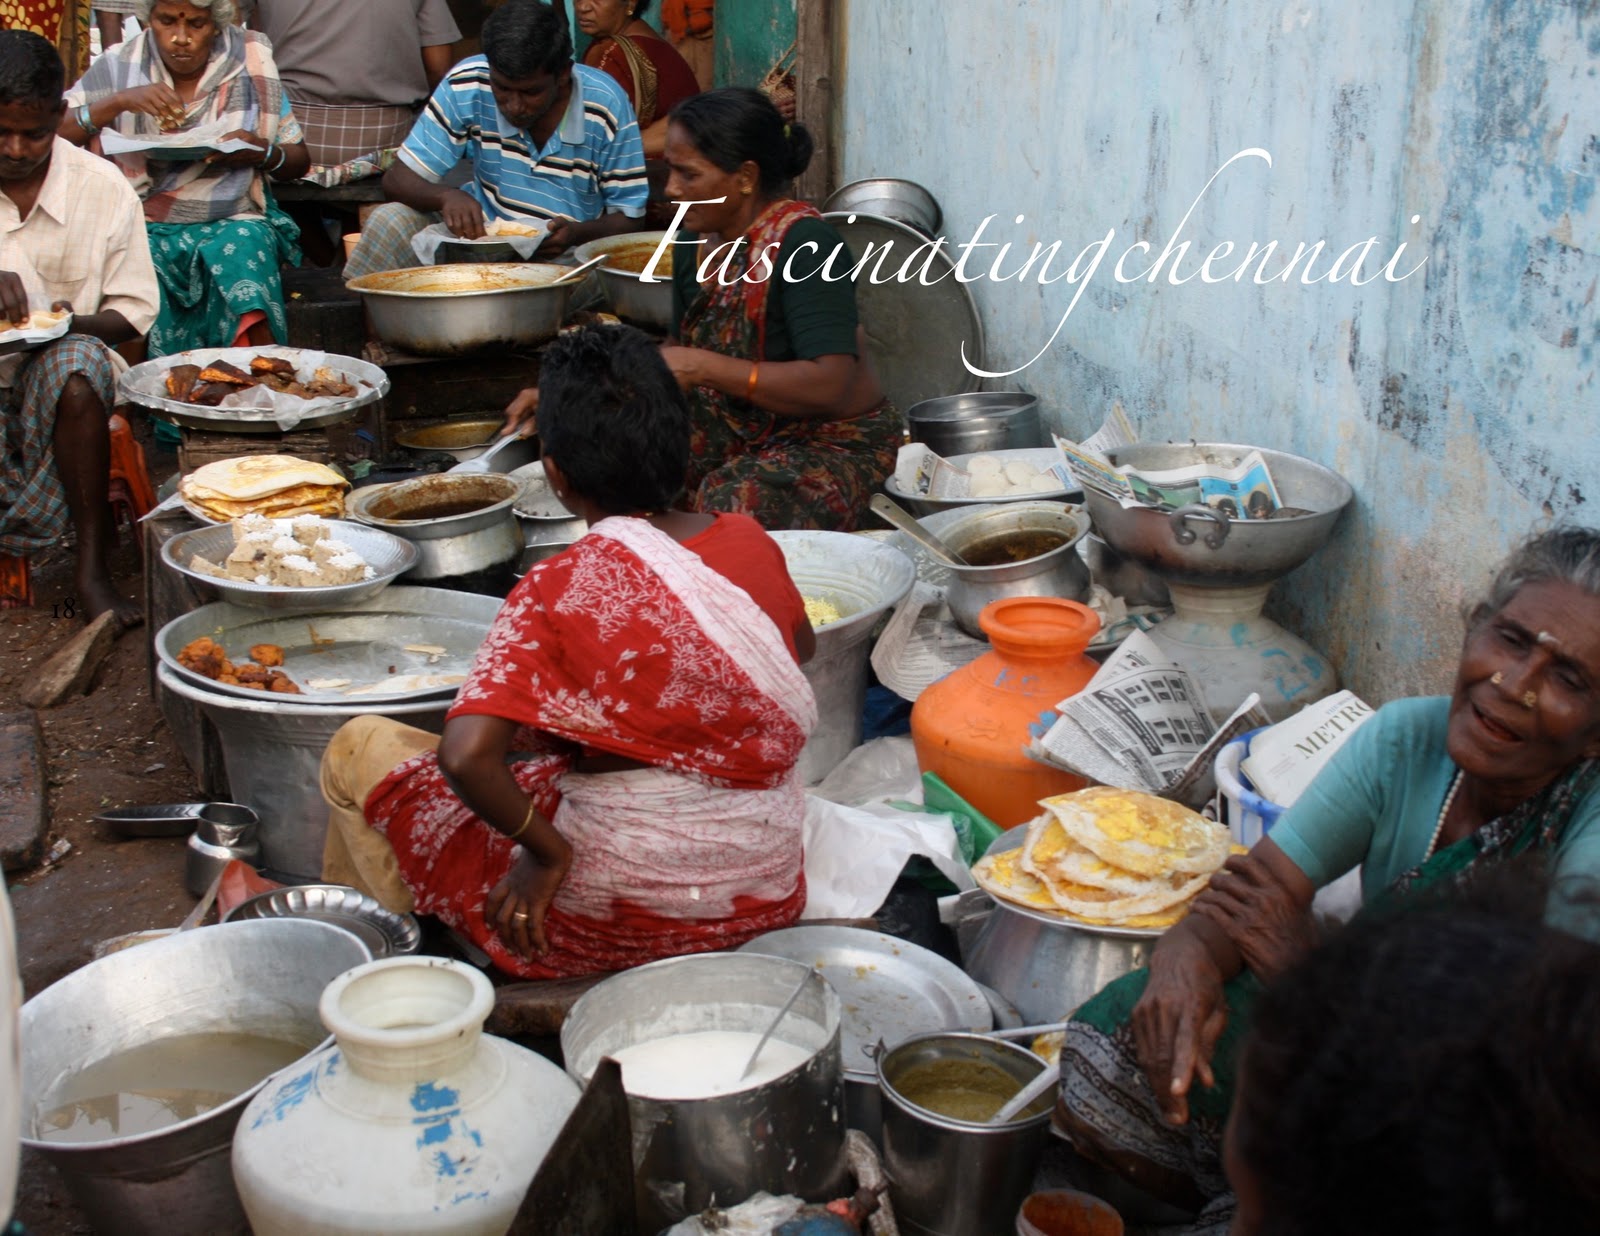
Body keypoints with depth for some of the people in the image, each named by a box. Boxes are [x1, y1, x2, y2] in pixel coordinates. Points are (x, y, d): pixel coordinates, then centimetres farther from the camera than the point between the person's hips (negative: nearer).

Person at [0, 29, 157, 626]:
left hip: (58, 373, 0)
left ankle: (93, 567, -27)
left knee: (77, 359, -34)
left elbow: (133, 311, 4)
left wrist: (77, 324, -19)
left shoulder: (103, 188, -1)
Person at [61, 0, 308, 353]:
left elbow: (299, 161, 11)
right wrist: (118, 102, -16)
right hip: (144, 227, 0)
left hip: (235, 222, 0)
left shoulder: (252, 59, 6)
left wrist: (262, 152, -10)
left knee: (244, 248, -32)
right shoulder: (119, 66, 5)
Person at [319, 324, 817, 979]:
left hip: (619, 919, -6)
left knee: (362, 746, 15)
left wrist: (547, 850, -16)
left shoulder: (558, 590, -22)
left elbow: (466, 755, -32)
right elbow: (801, 648, 17)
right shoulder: (753, 545, -5)